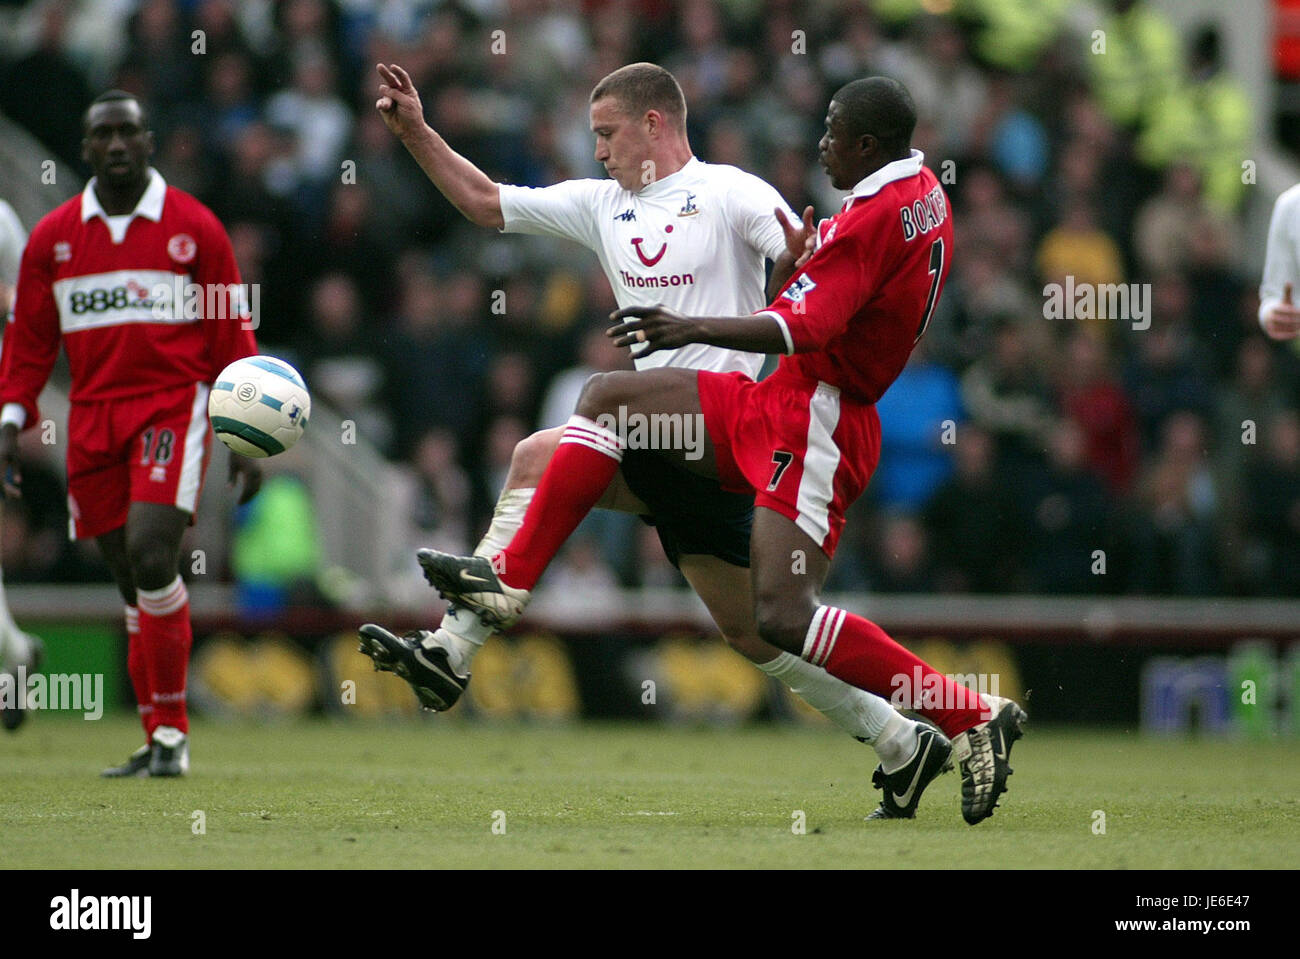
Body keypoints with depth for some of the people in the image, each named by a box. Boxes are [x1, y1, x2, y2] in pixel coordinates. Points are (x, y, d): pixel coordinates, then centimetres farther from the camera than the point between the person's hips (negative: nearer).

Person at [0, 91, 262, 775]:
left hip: (174, 408, -3)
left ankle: (171, 730, -11)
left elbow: (231, 335, 4)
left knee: (150, 555, -20)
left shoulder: (193, 228, 1)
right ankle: (160, 742, 12)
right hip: (93, 418, 3)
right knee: (135, 584, 4)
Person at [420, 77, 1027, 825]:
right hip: (778, 407, 11)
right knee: (607, 397, 9)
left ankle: (978, 719, -13)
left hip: (811, 423, -11)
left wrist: (697, 329, -35)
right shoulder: (926, 195, 10)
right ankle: (510, 579, 6)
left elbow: (805, 328, -30)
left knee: (784, 617, -18)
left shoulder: (878, 216, -20)